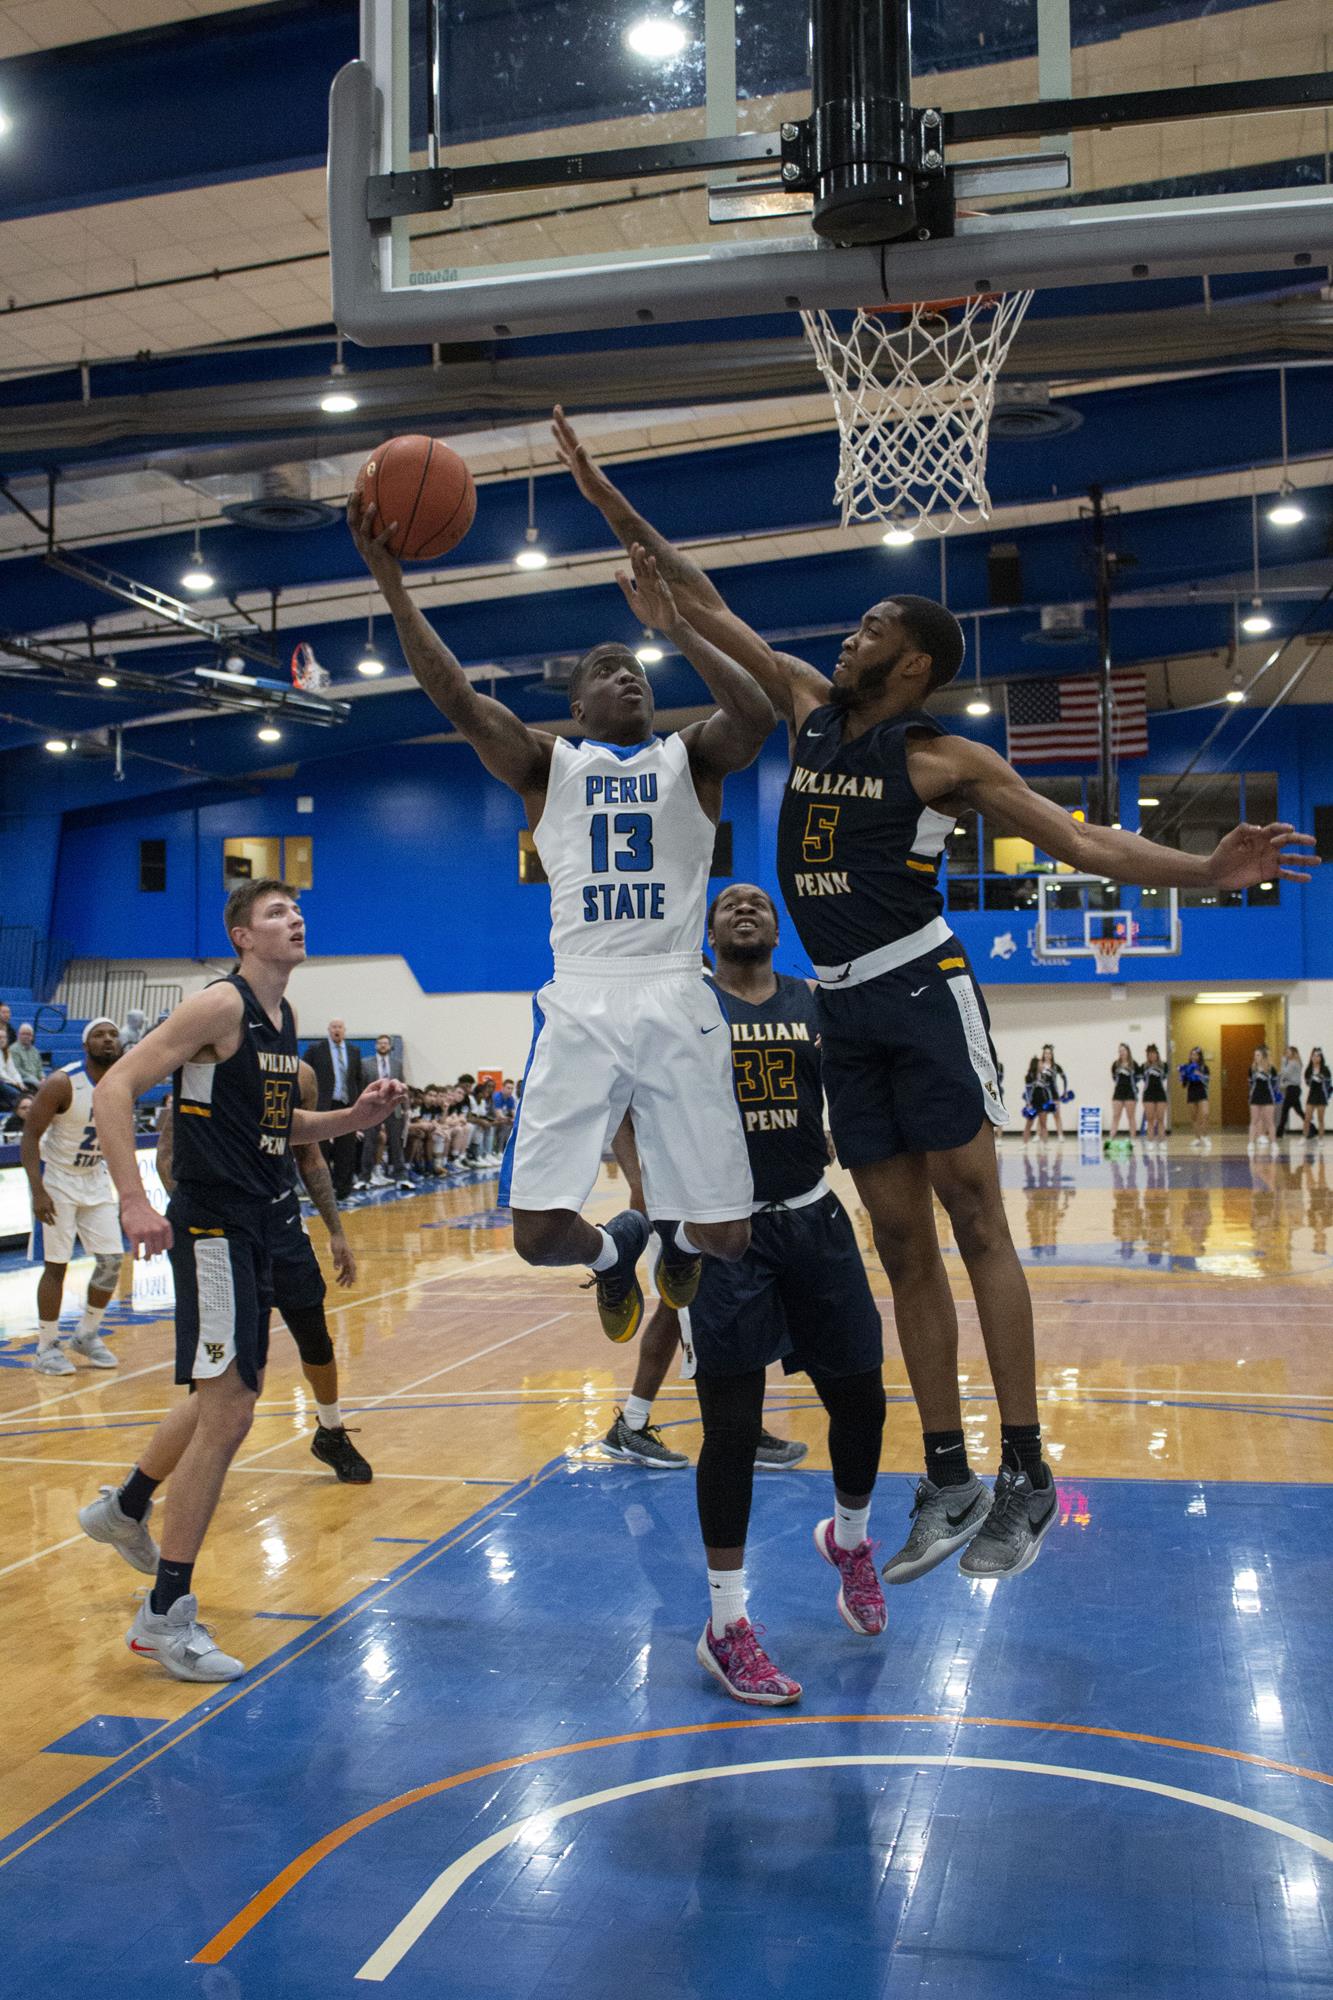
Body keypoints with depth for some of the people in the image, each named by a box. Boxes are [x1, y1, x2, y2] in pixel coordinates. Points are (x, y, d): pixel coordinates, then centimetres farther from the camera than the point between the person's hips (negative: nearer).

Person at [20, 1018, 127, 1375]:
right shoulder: (61, 1083, -21)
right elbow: (29, 1137, -19)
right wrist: (38, 1191, -27)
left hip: (95, 1178, 6)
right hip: (56, 1180, -6)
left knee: (112, 1260, 2)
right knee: (56, 1264, -4)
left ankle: (87, 1336, 20)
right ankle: (46, 1347, 9)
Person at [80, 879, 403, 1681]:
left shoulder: (284, 1020, 12)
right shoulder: (221, 1006, -14)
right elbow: (115, 1088, -19)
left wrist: (357, 1115, 6)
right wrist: (134, 1202, -27)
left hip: (258, 1226, 9)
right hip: (213, 1226, -9)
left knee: (227, 1394, 23)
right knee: (227, 1413, -9)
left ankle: (128, 1508, 45)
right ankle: (166, 1615, 2)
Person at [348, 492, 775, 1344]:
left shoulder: (692, 757, 13)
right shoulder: (548, 764, 14)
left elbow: (757, 714, -9)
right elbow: (459, 700, -2)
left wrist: (674, 624, -16)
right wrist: (391, 582, -10)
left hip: (678, 1002, 0)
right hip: (581, 1006, 1)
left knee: (725, 1234, -1)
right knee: (539, 1232, -7)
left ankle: (677, 1238, 38)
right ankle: (615, 1251, 29)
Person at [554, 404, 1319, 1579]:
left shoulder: (943, 760, -4)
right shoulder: (810, 706, 11)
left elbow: (1083, 843, -8)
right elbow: (703, 608, 15)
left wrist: (1206, 872, -24)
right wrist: (610, 501, 15)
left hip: (920, 992, -6)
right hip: (844, 1006, 6)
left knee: (975, 1224, -5)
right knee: (902, 1244, 6)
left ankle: (1026, 1476, 1)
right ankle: (947, 1479, 13)